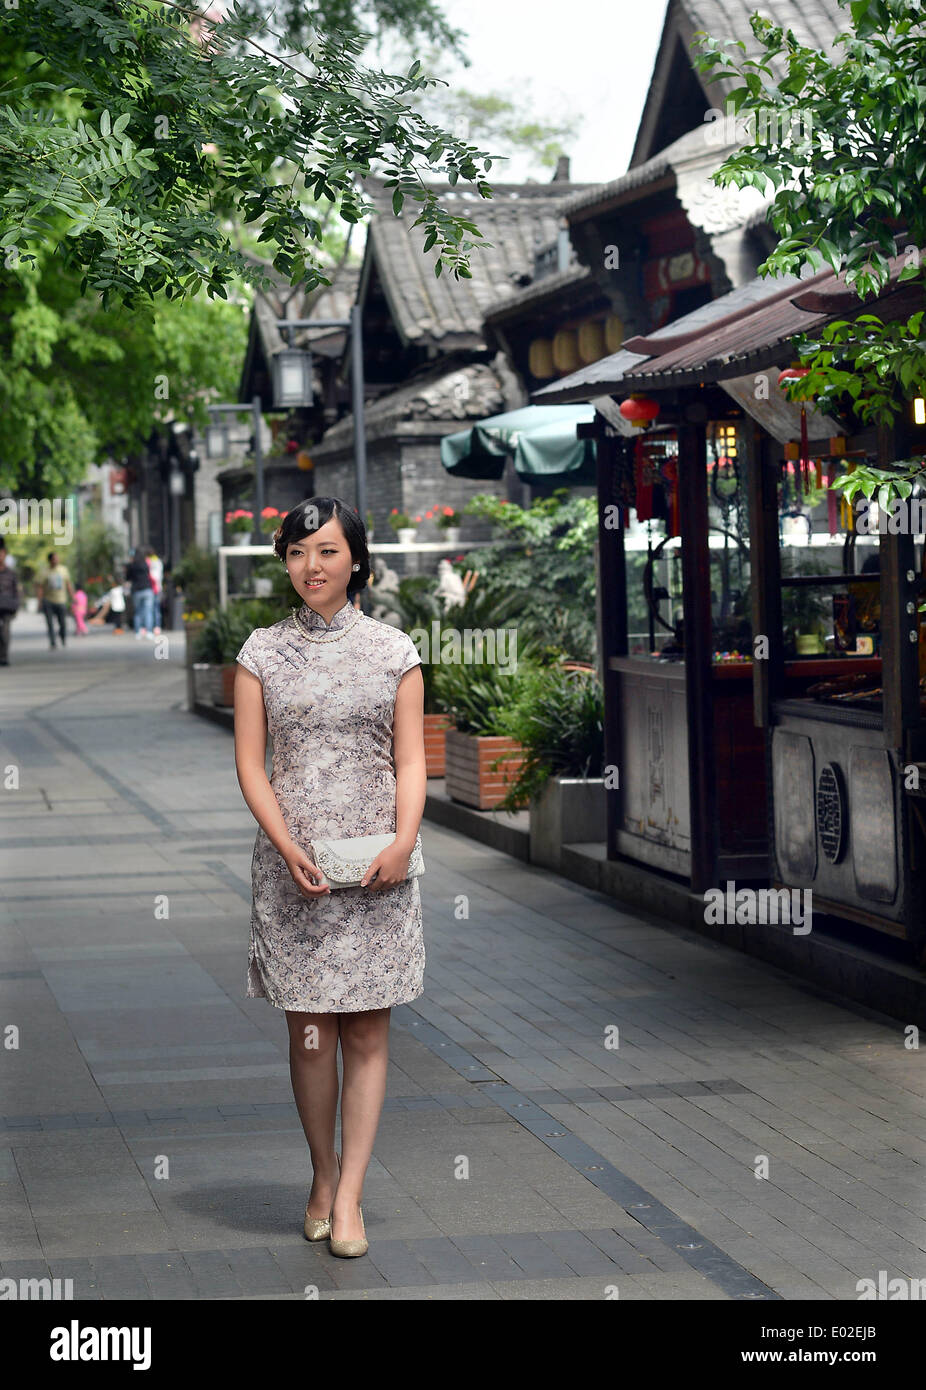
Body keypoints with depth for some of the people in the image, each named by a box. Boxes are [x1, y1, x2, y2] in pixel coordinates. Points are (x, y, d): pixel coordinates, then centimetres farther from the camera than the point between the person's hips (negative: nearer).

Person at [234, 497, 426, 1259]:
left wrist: (403, 840, -13)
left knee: (367, 1030, -2)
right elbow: (250, 763, 2)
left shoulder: (393, 650, 5)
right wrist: (289, 847, -12)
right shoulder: (262, 651, 5)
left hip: (377, 864, 0)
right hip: (291, 864, 0)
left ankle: (349, 1195, 1)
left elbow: (410, 760, 4)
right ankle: (324, 1175, 19)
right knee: (309, 1031, 3)